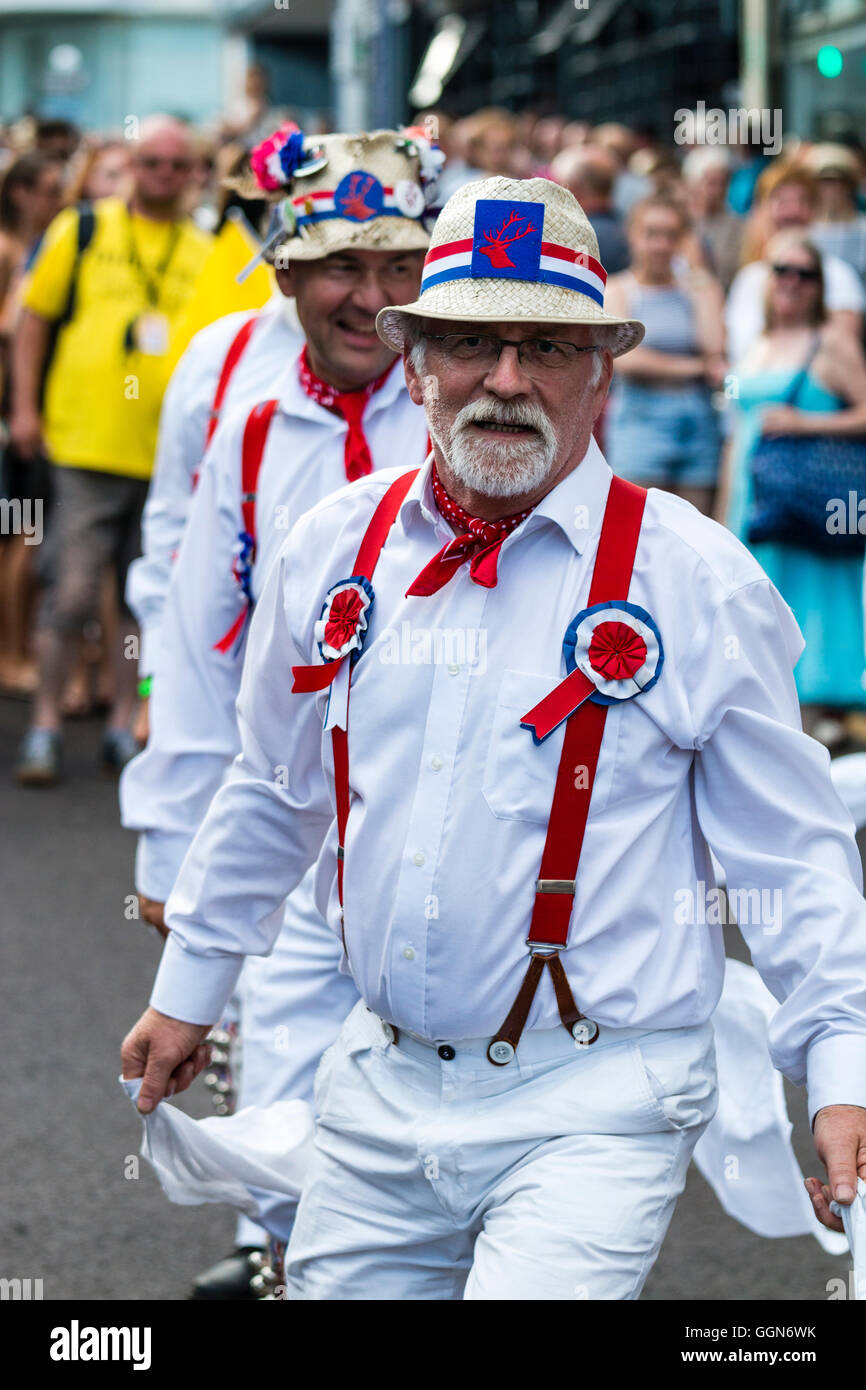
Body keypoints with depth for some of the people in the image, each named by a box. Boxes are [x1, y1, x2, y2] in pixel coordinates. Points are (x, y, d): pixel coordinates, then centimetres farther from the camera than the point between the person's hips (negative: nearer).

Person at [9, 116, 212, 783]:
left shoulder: (206, 252, 8)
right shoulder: (82, 230, 4)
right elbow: (35, 316, 7)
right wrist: (25, 406, 1)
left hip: (170, 450, 3)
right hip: (88, 445, -3)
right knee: (74, 591, -4)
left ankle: (124, 726, 18)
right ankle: (45, 725, 5)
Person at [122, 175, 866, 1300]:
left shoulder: (698, 581, -6)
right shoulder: (335, 547, 6)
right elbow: (274, 794, 20)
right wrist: (188, 989, 25)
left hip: (594, 1110, -5)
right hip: (380, 1091, 5)